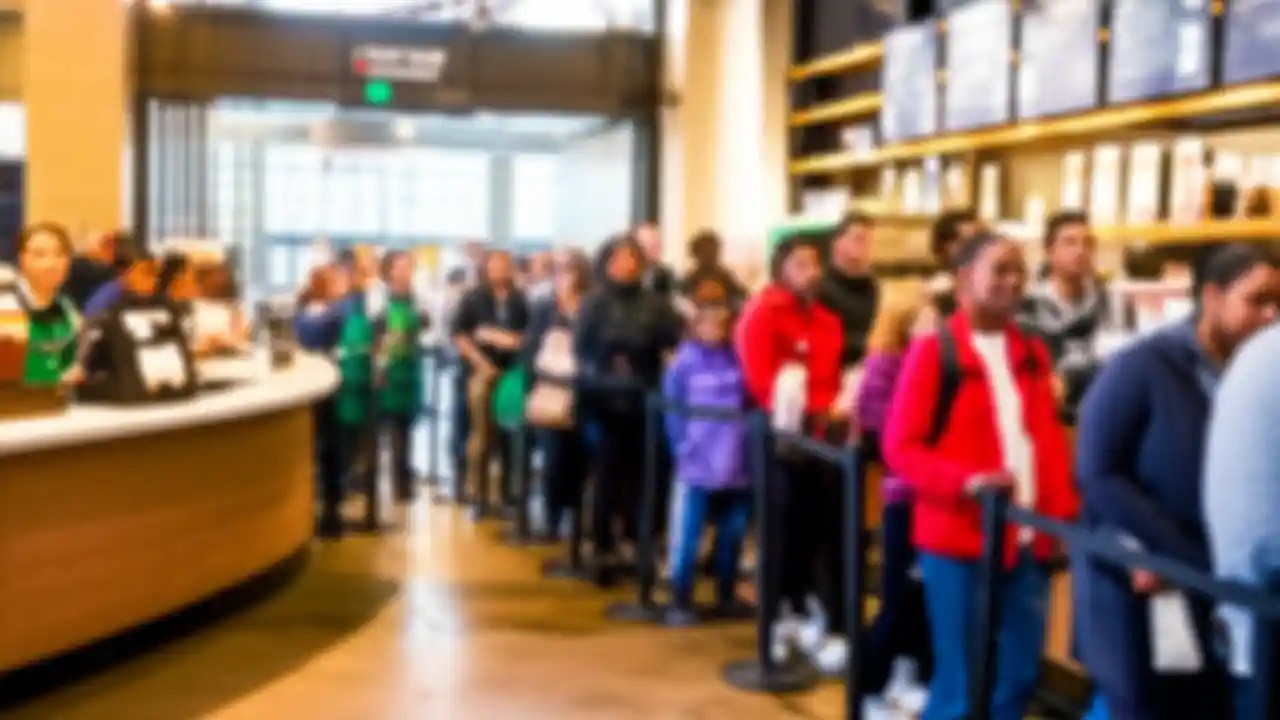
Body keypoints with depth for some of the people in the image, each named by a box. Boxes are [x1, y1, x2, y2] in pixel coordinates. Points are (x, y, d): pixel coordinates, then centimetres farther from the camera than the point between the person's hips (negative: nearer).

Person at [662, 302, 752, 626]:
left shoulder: (740, 360, 3)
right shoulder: (684, 362, -5)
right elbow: (672, 412, -2)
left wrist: (750, 449, 2)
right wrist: (685, 451, -8)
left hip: (738, 466, 3)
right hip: (697, 467, -3)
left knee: (732, 535, 13)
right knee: (686, 538, -1)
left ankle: (726, 596, 28)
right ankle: (680, 602, 10)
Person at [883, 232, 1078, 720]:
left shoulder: (1032, 354, 11)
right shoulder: (933, 352, -7)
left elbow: (1050, 438, 12)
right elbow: (900, 448, -9)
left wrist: (1064, 515, 1)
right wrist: (964, 480, -23)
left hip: (1028, 540, 6)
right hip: (958, 539, -6)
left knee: (1019, 676, 12)